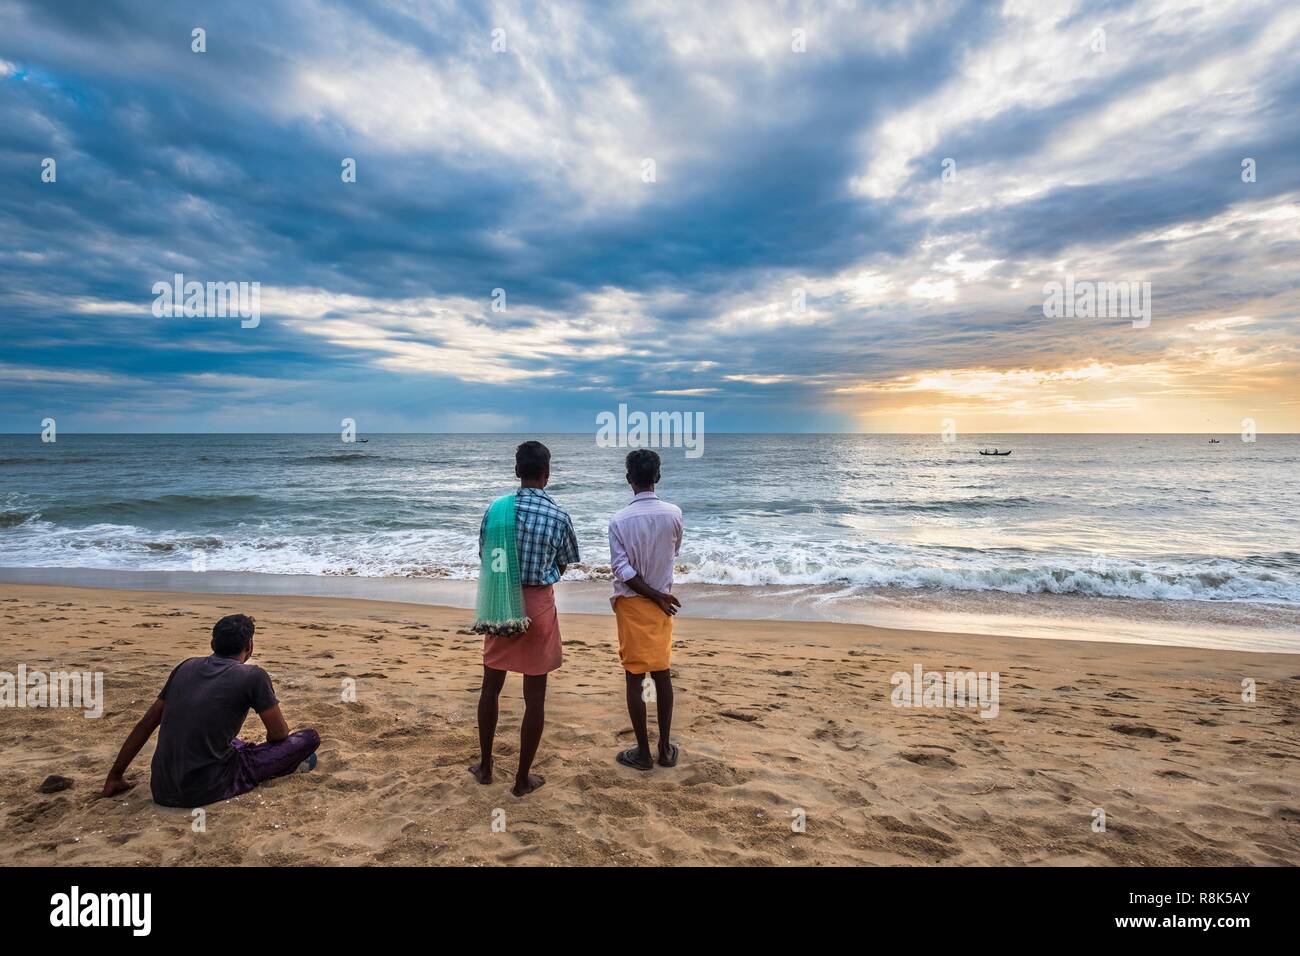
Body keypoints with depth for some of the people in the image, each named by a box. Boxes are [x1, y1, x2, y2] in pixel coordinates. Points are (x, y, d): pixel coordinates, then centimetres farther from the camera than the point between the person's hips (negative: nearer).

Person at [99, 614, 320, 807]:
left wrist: (115, 777, 26)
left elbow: (145, 725, 16)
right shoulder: (253, 676, -7)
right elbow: (280, 734, 1)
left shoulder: (186, 667, 10)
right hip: (205, 791, -7)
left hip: (161, 791, 7)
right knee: (310, 738, -1)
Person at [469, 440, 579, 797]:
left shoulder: (496, 508, -4)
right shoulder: (559, 515, -10)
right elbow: (564, 566, 4)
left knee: (491, 685, 19)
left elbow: (484, 556, 5)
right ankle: (522, 778, 18)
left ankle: (485, 765, 33)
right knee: (535, 695, 8)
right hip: (538, 605, -3)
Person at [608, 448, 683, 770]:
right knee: (662, 673, 14)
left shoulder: (619, 520, -15)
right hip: (661, 602, 3)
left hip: (632, 603, -3)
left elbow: (622, 570, -18)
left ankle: (643, 752, 14)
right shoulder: (674, 514, -7)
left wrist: (653, 595, -9)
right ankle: (665, 748, 21)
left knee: (634, 677, 6)